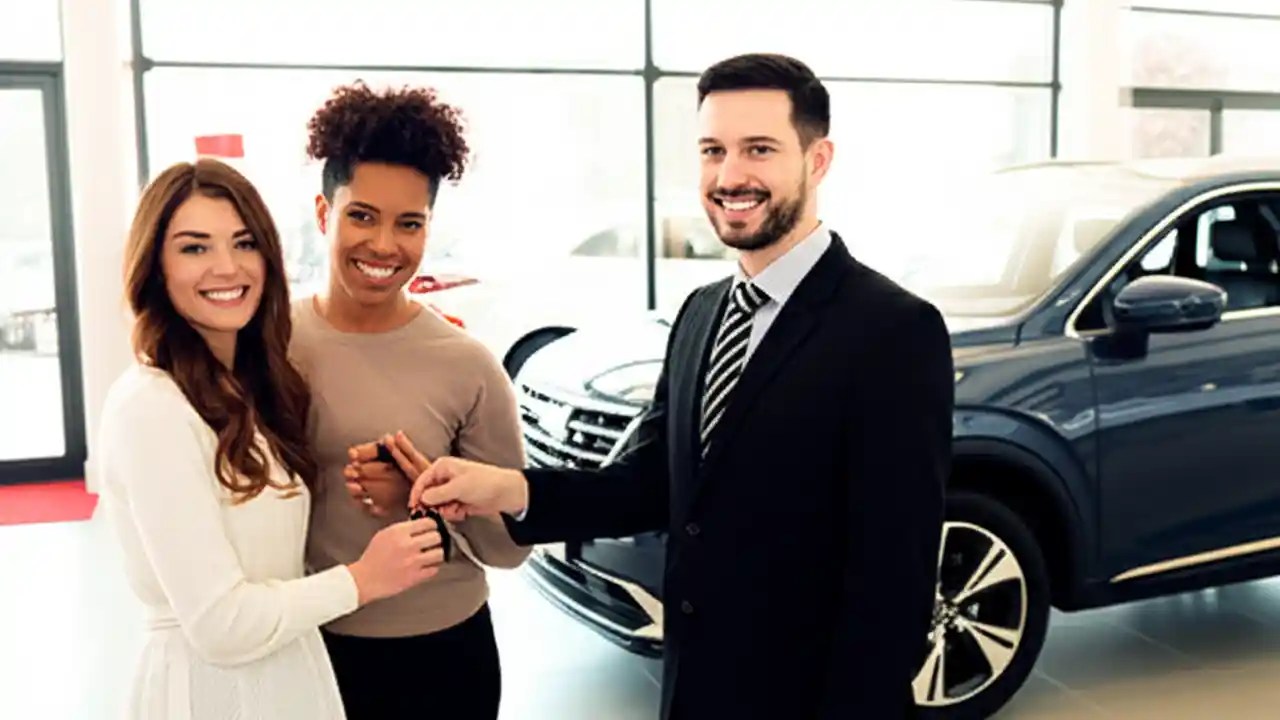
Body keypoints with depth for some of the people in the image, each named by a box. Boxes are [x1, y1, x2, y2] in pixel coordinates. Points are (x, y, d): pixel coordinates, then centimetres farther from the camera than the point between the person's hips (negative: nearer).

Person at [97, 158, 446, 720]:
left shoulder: (249, 386, 5)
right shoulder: (150, 406, -21)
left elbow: (271, 556, 7)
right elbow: (219, 625, -23)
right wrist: (362, 579, -14)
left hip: (289, 671, 8)